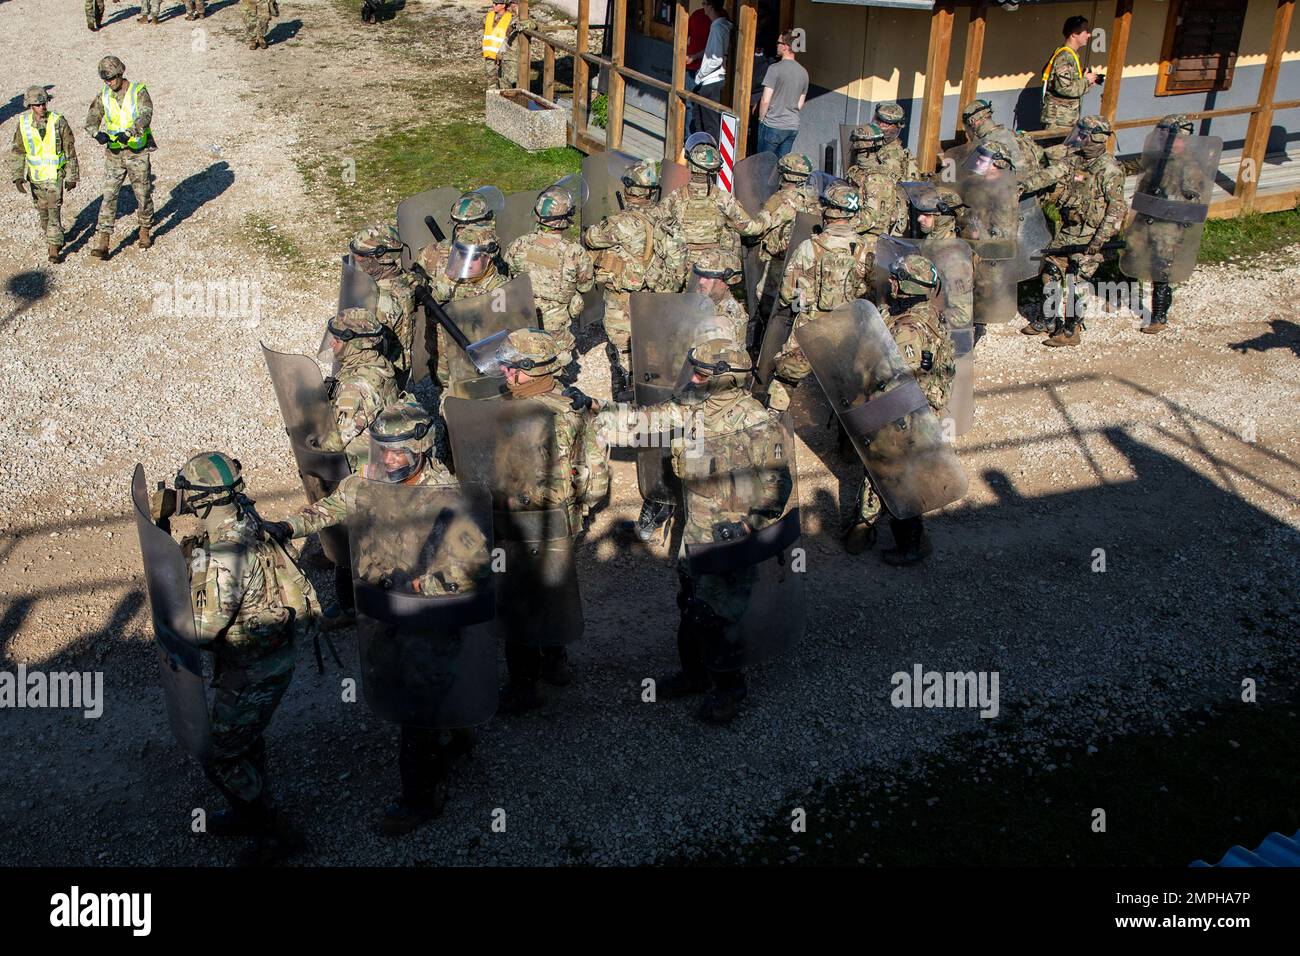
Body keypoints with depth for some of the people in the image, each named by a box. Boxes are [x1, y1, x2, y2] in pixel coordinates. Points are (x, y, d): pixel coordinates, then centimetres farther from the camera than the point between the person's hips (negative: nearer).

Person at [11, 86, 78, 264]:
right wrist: (18, 177, -4)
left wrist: (72, 176, -2)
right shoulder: (23, 124, -4)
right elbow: (18, 152, 3)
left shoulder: (58, 122, -11)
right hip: (35, 176, 3)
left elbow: (70, 150, -4)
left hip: (55, 175, -3)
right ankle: (50, 238, 34)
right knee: (42, 211, 14)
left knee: (54, 211, -10)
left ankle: (54, 249, -9)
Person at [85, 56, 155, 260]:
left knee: (143, 195, 11)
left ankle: (145, 231, 35)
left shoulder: (139, 93, -10)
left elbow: (145, 117, -26)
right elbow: (91, 120, -5)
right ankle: (102, 242, -7)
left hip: (138, 153, -2)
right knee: (109, 196, -4)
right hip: (114, 153, 2)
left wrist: (128, 133, -43)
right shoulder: (103, 96, 1)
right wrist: (97, 133, -29)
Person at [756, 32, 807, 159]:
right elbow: (800, 104, 14)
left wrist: (761, 119, 1)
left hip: (772, 126, -6)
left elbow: (765, 101, -14)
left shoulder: (775, 68, -13)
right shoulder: (804, 72, 7)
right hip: (793, 127, 6)